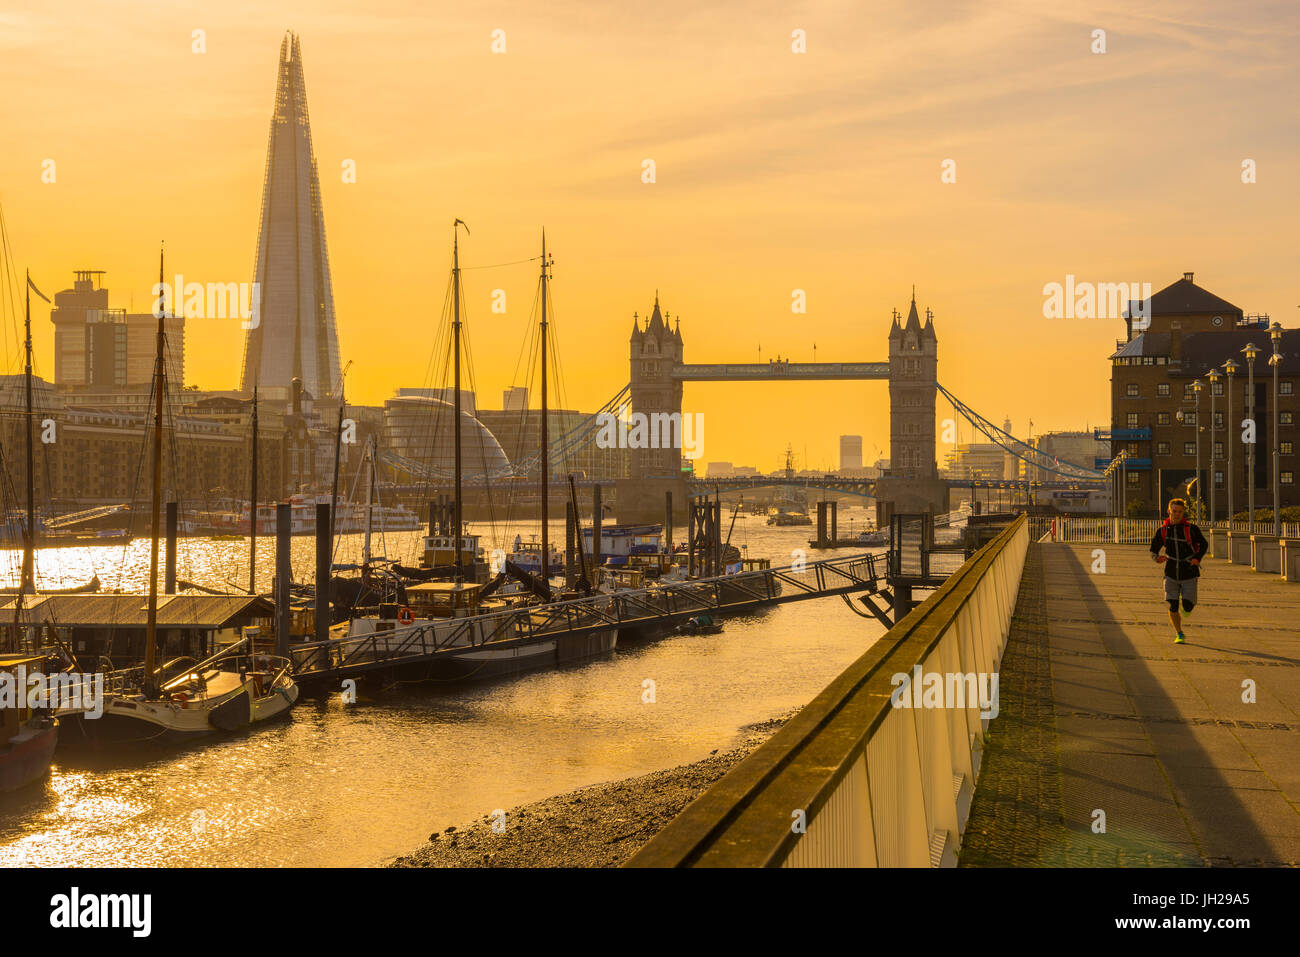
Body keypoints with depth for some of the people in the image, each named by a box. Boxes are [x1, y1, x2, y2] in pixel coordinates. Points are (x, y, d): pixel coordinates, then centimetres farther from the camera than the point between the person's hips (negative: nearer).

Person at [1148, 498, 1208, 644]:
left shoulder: (1191, 529, -5)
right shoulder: (1162, 531, 1)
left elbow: (1204, 545, 8)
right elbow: (1153, 550, 8)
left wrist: (1198, 558, -10)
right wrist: (1157, 558, -16)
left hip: (1189, 574, -1)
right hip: (1171, 574, 1)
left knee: (1188, 607, -6)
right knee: (1172, 606, -7)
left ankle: (1186, 611, 32)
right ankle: (1179, 634, 12)